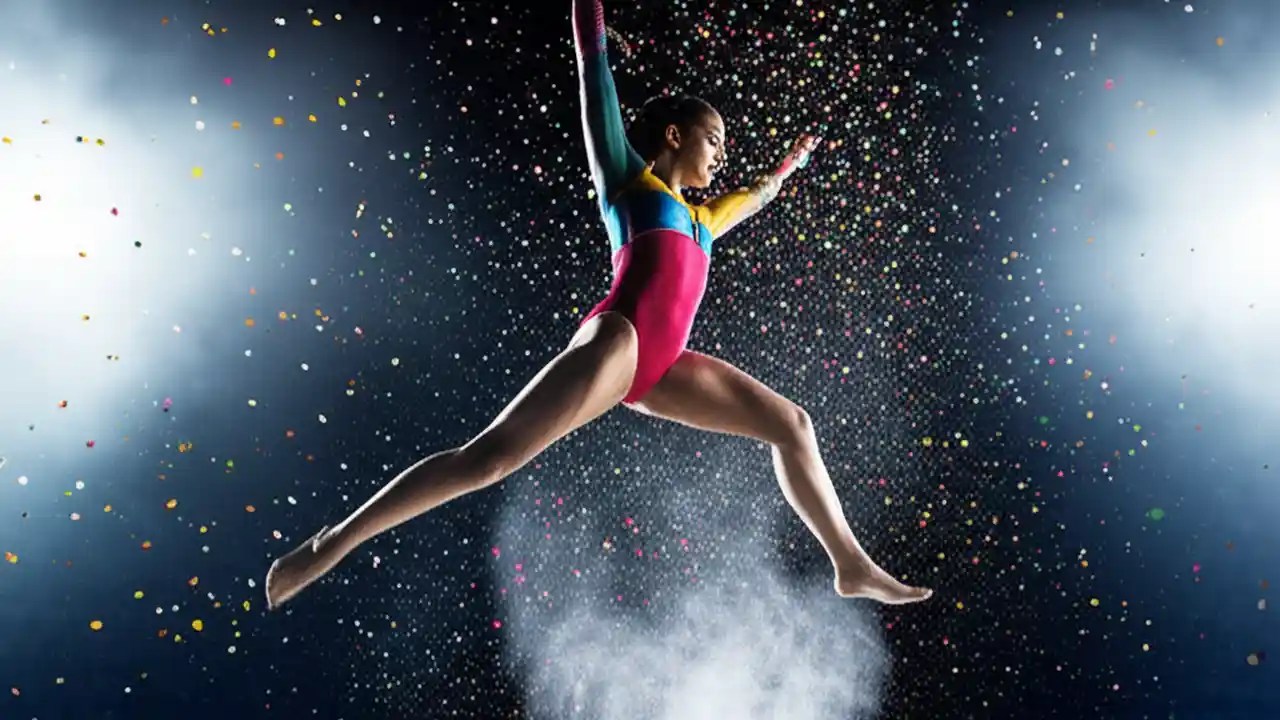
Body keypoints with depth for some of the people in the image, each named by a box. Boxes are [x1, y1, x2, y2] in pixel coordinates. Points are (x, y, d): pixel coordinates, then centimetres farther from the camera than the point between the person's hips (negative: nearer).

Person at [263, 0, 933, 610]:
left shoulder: (699, 218, 31)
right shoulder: (625, 176, 14)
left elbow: (755, 195, 52)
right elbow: (594, 70, 14)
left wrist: (791, 162, 65)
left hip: (661, 366, 8)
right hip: (617, 339, -8)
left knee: (791, 423, 7)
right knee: (489, 455, -19)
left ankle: (852, 564, 14)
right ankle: (337, 539, -12)